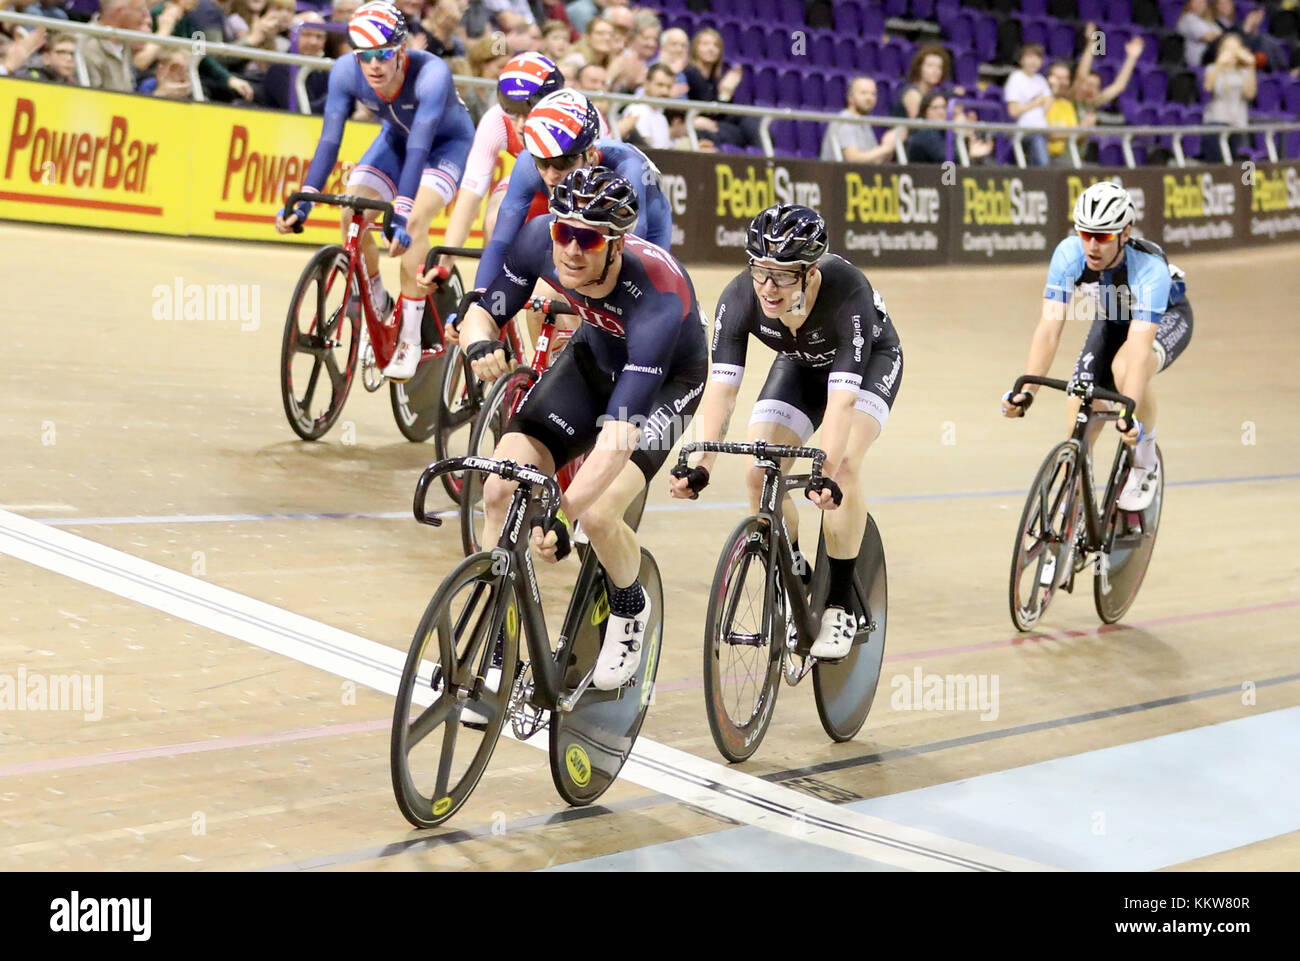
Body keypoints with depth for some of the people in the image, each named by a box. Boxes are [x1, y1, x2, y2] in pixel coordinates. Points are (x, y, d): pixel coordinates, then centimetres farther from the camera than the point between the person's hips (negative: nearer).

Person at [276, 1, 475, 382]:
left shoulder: (431, 74, -38)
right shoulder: (346, 72, -26)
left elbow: (418, 149, -43)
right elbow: (329, 140, -25)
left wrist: (402, 215, -51)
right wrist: (302, 201, -33)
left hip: (448, 143, -4)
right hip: (395, 139, 5)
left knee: (413, 221, -28)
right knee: (352, 214, -17)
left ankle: (410, 340, -20)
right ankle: (376, 304, 10)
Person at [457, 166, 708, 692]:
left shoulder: (659, 297, -40)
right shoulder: (540, 239, -26)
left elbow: (618, 436, -44)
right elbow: (480, 313, -13)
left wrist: (561, 516, -54)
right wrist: (481, 344, -38)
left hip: (665, 381, -5)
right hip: (594, 358, 5)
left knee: (596, 514, -25)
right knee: (501, 491, -15)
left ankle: (631, 609, 9)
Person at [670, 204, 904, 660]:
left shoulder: (847, 292, -40)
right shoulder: (739, 297, -31)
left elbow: (842, 395, -46)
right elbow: (721, 385, -35)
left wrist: (827, 473, -57)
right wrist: (700, 460, -49)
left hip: (870, 360, -4)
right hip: (799, 364, 4)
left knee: (844, 463, -27)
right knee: (761, 473, -14)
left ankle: (840, 604, -12)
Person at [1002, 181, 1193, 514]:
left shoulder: (1150, 268, -39)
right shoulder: (1068, 254, -30)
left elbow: (1139, 347, -47)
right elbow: (1050, 326, -32)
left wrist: (1128, 414, -58)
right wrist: (1027, 391, -44)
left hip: (1166, 318, -4)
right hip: (1111, 321, 4)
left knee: (1124, 368, -36)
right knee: (1079, 413, -13)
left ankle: (1145, 463, -13)